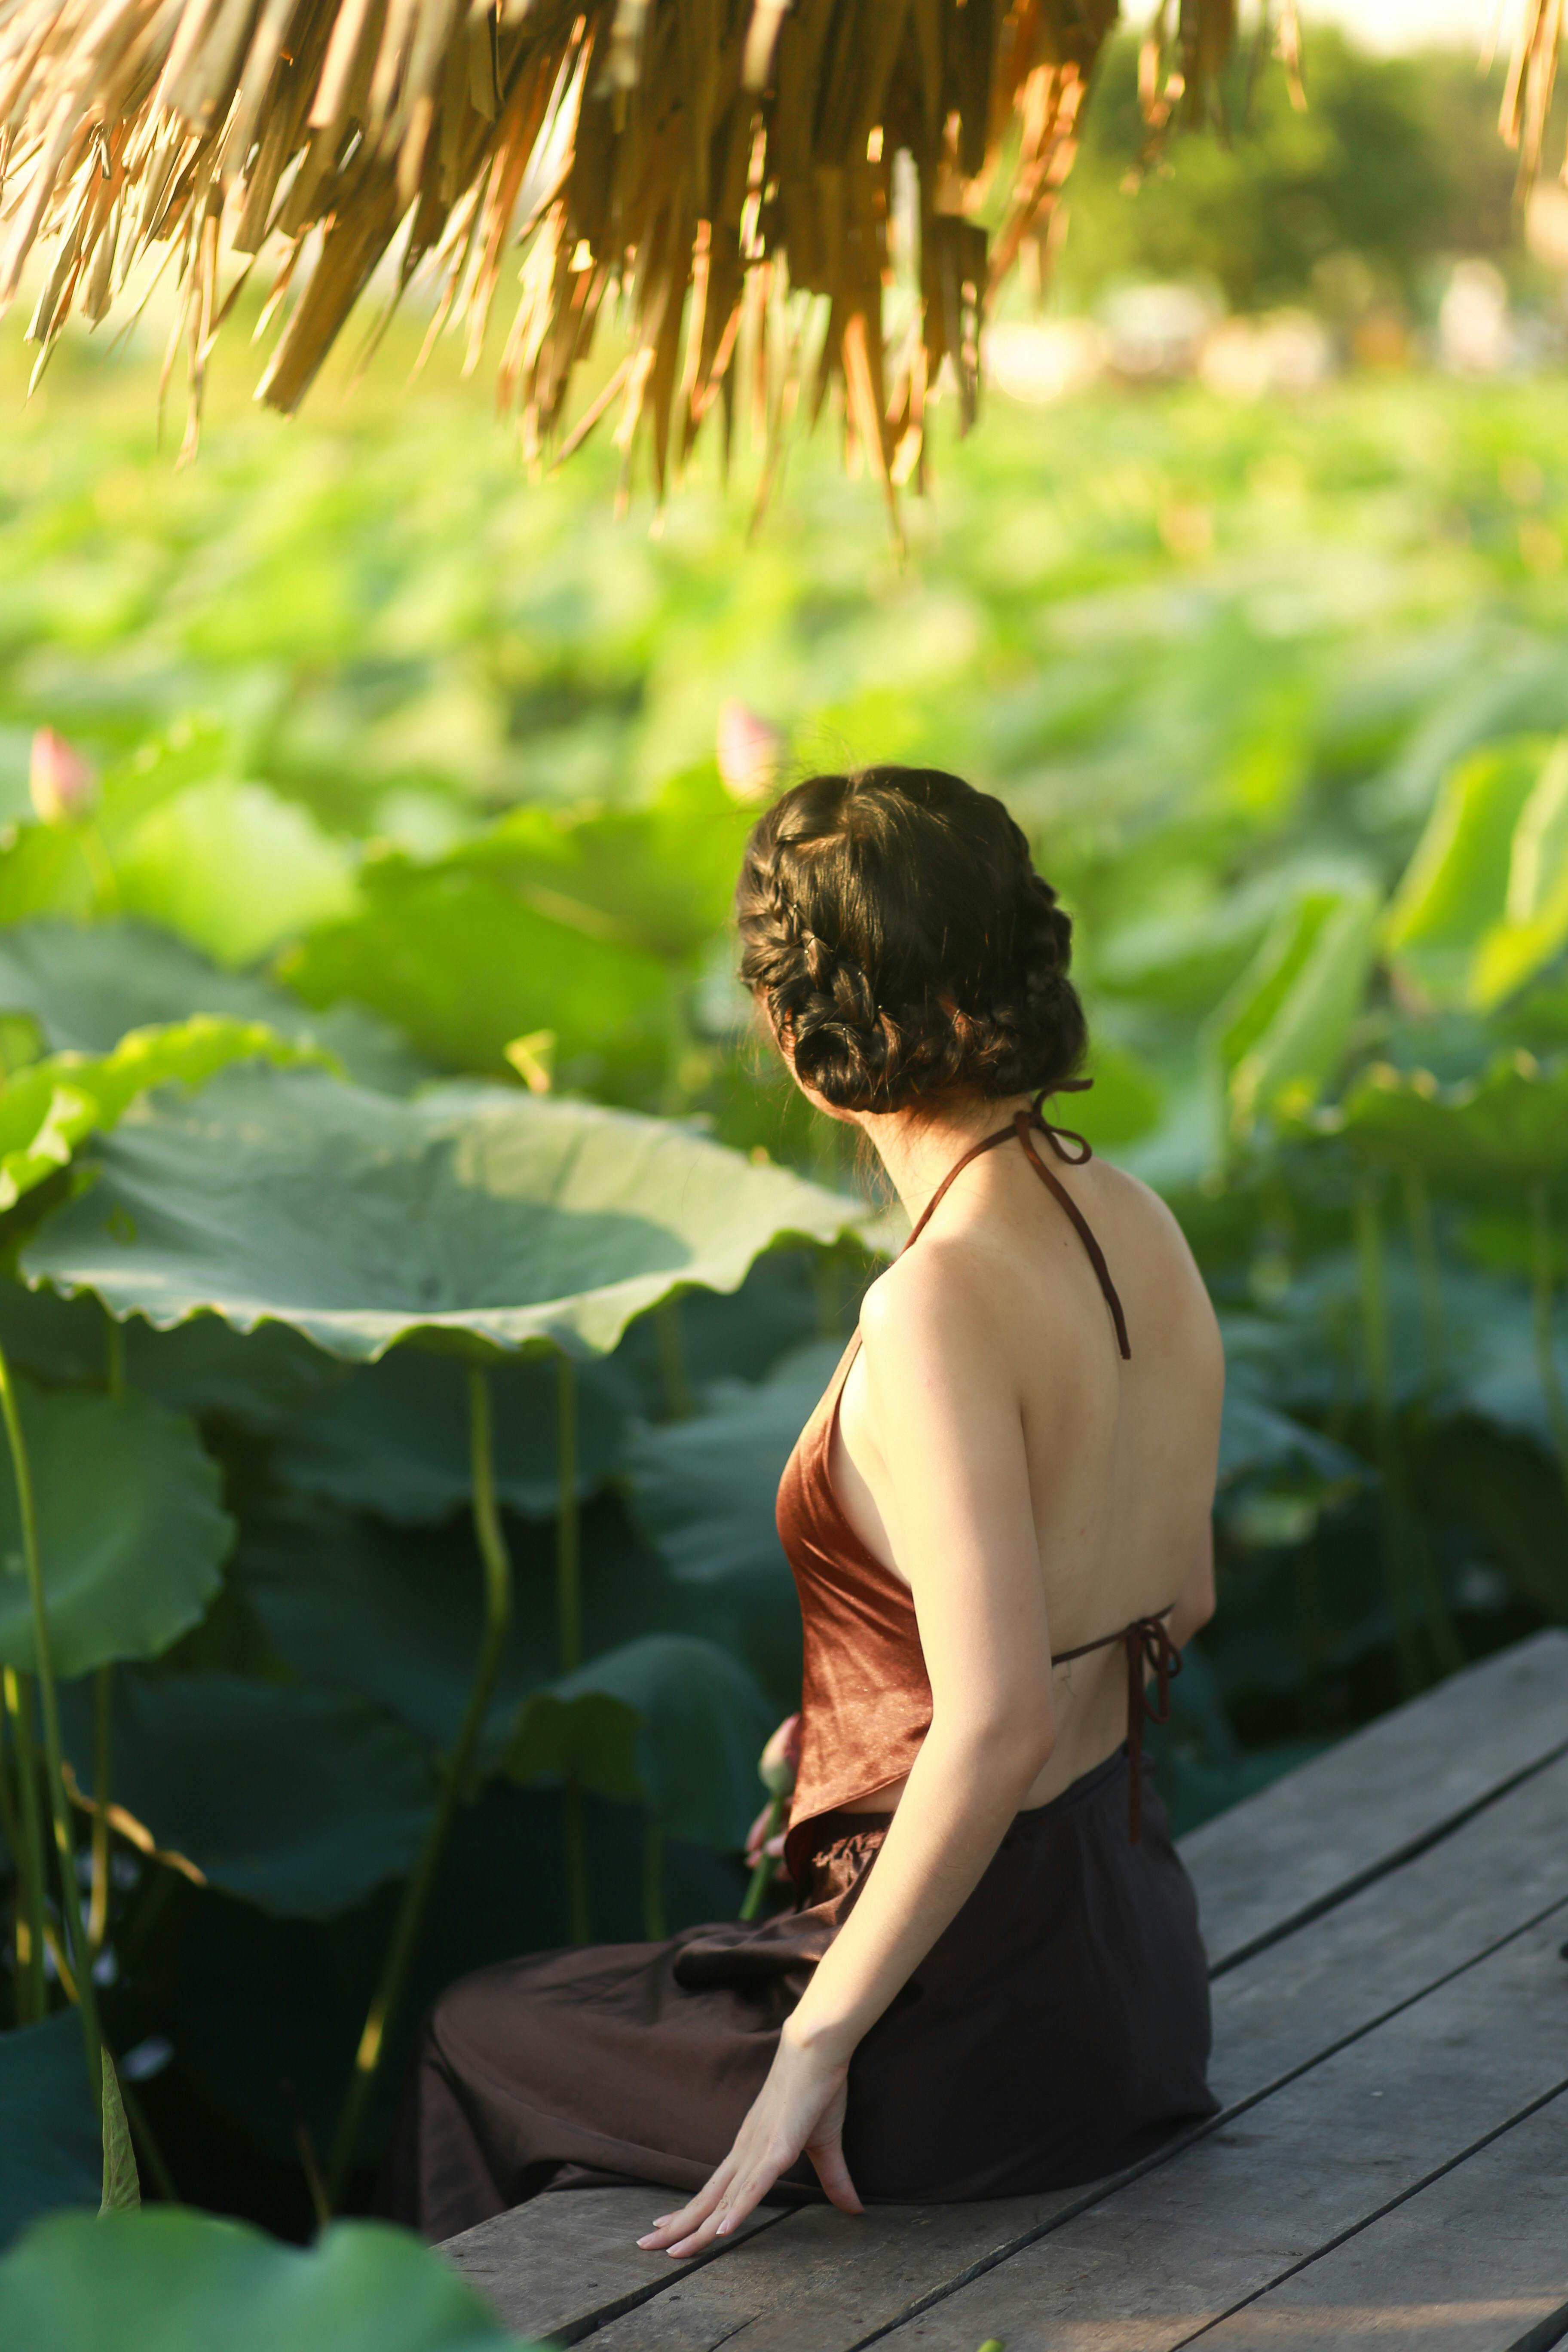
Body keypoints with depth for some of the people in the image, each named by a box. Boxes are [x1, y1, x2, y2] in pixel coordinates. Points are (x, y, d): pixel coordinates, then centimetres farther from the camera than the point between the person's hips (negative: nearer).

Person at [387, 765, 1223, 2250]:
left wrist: (820, 2042, -22)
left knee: (484, 2048, 20)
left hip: (975, 2036, -8)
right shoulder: (1141, 1226, 0)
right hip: (1134, 1949, 8)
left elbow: (998, 1727, -31)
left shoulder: (939, 1308, -26)